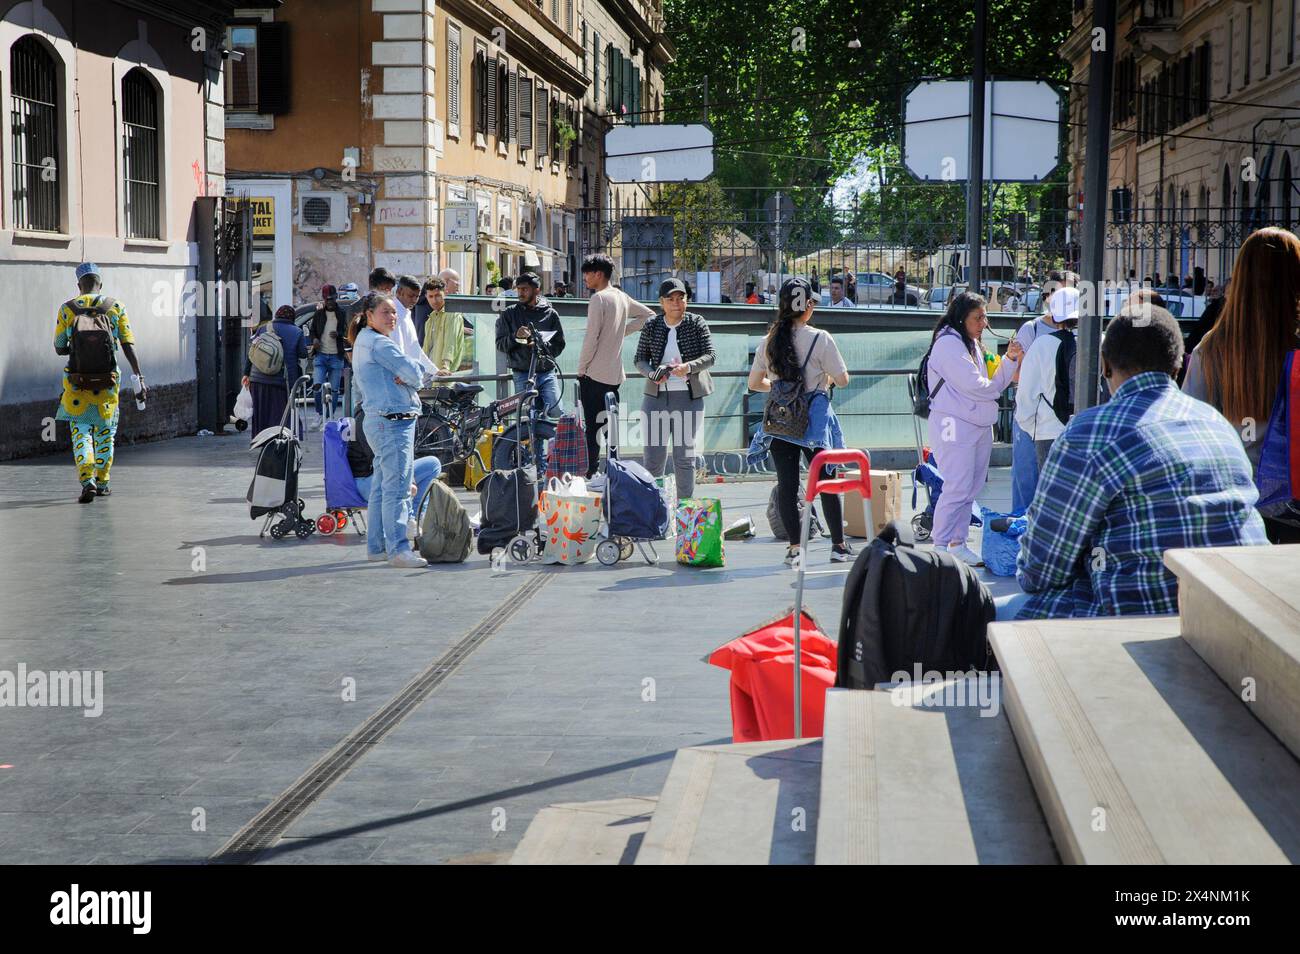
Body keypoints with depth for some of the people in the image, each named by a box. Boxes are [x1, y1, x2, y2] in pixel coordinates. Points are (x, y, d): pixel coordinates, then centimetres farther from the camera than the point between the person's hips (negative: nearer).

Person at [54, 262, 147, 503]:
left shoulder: (67, 309, -1)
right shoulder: (116, 308, 0)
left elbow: (59, 349, 3)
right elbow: (128, 347, -7)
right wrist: (139, 378, -9)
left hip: (77, 383, -1)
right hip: (107, 383, 1)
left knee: (81, 432, 3)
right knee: (105, 432, 17)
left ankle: (87, 481, -17)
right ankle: (102, 483, 26)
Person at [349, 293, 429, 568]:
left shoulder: (363, 342, 21)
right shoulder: (379, 343, -12)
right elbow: (414, 374, -16)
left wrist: (404, 377, -5)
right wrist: (416, 370, 6)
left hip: (378, 420, 11)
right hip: (393, 420, -11)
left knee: (381, 487, 13)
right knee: (397, 487, -11)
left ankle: (376, 547, 17)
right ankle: (398, 549, -13)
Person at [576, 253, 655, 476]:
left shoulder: (598, 298, -12)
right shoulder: (622, 297, 11)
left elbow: (591, 338, -16)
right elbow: (648, 315, 24)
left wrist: (581, 368, -7)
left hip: (595, 374, -8)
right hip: (615, 374, 8)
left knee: (592, 428, -7)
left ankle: (591, 472, -9)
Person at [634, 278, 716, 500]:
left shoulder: (697, 323, -1)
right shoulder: (651, 326, 4)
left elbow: (711, 355, -5)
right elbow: (640, 359, 9)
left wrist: (688, 367, -23)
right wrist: (652, 374, -12)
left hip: (688, 398, -2)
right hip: (656, 397, 2)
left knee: (685, 456, 3)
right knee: (653, 456, 3)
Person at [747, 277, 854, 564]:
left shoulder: (769, 341, 2)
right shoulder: (820, 339, -10)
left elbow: (754, 383, 8)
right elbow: (842, 380, -8)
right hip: (814, 419, -2)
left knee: (786, 484, 5)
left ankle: (794, 547, 4)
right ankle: (838, 545, 16)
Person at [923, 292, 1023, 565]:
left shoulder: (972, 344, 19)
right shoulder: (948, 343, -12)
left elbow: (993, 385, 16)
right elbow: (975, 386, -18)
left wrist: (1010, 359, 3)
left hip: (979, 425, 9)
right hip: (955, 425, -9)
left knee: (971, 488, 10)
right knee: (957, 488, -11)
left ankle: (957, 543, 16)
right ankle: (940, 547, -7)